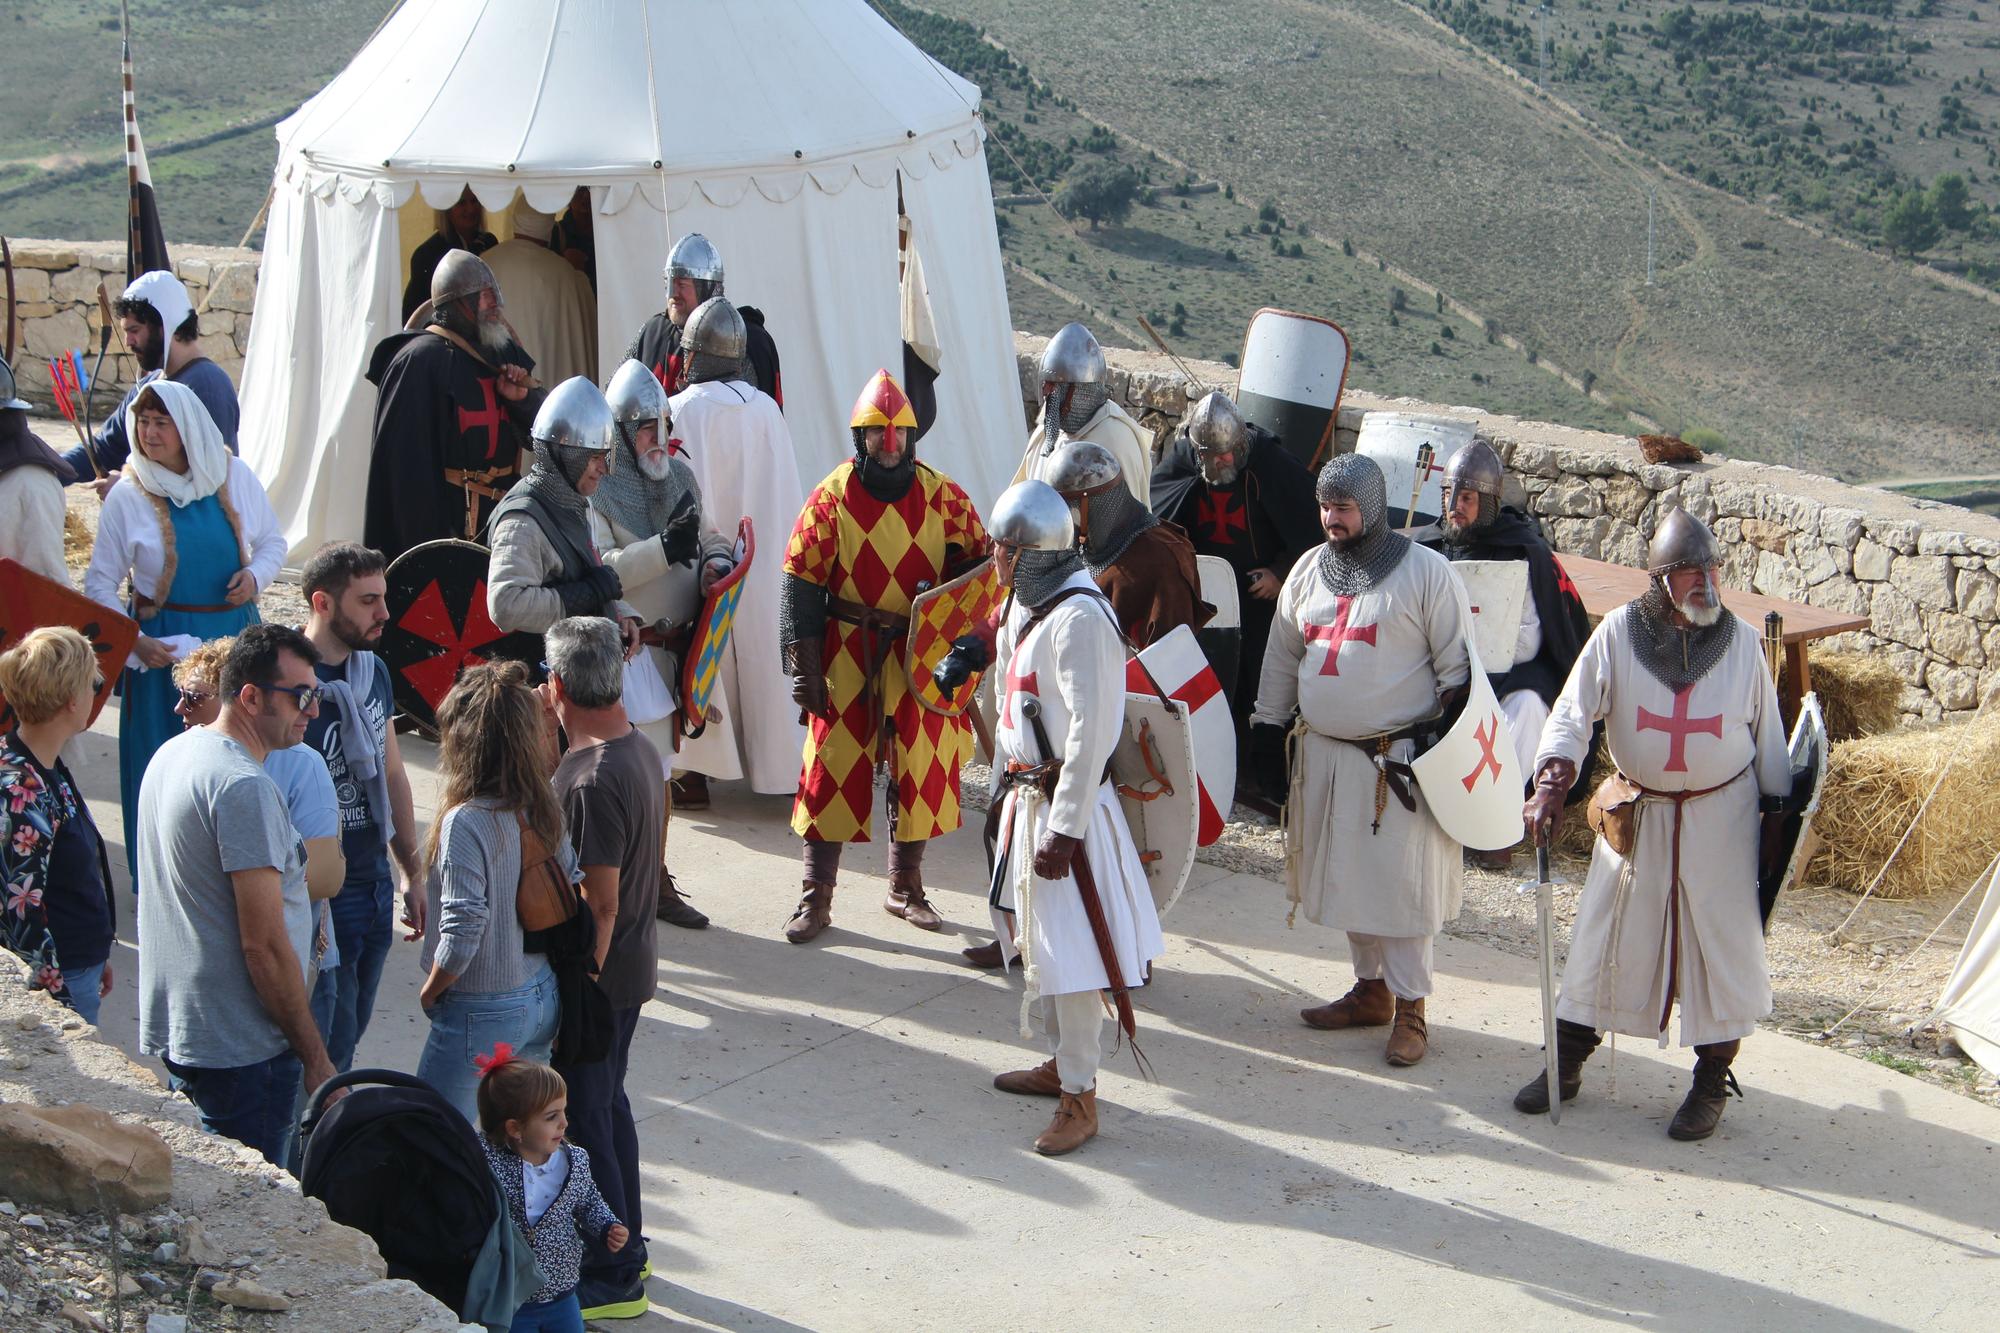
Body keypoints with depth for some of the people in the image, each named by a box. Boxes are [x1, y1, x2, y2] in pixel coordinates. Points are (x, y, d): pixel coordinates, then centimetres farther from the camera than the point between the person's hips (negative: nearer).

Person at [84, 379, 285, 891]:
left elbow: (272, 540, 12)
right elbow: (100, 582, -4)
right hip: (164, 645, -2)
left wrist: (255, 574, -10)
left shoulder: (235, 477, -1)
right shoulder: (129, 495, -6)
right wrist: (134, 641, -16)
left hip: (235, 632, 2)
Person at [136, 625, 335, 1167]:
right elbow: (264, 945, -23)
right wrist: (315, 1057, -15)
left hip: (172, 1030, 10)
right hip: (240, 1051, -10)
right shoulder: (245, 787, -21)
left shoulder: (173, 753, 10)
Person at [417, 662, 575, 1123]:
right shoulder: (543, 809, -2)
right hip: (542, 998, 7)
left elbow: (463, 933, -25)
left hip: (482, 1014, -7)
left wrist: (429, 992, -7)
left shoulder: (467, 822, -23)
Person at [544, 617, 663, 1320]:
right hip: (631, 967, 10)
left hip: (595, 975, -10)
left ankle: (612, 1278, 15)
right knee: (607, 1106, 22)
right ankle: (625, 1245, 37)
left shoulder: (591, 780, -26)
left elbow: (601, 903, -25)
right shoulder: (640, 748, 3)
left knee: (581, 1123, 3)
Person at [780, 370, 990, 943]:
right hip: (846, 655, -2)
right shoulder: (832, 498, -4)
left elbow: (978, 568, 7)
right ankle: (816, 897, 9)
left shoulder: (942, 496, 1)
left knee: (920, 768, 9)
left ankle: (905, 885, 26)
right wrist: (804, 669, -9)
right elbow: (801, 586, -4)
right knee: (834, 767, 0)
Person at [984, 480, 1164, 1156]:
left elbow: (1091, 729, -24)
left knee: (1070, 948, -6)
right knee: (1037, 940, 19)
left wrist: (1064, 830, -23)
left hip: (1066, 804, -10)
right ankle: (1060, 1062, 33)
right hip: (1025, 796, 10)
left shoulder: (1078, 617, -21)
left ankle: (1080, 1098, 2)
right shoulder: (1024, 604, 10)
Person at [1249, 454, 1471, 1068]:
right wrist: (1267, 728, 17)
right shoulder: (1309, 571, 9)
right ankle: (1371, 989, 26)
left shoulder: (1425, 571, -8)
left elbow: (1457, 666, -6)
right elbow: (1281, 655, 18)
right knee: (1345, 875, 12)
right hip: (1324, 756, 6)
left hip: (1400, 761, -6)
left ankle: (1410, 1007, 4)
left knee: (1400, 882, -4)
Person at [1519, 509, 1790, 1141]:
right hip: (1635, 814, 0)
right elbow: (1573, 710, -12)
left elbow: (1767, 733, 5)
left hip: (1721, 817, 0)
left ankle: (1711, 1082, 17)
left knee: (1720, 943, 3)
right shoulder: (1618, 633, -8)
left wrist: (1775, 813, 5)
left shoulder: (1741, 642, -4)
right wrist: (1552, 780, -27)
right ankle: (1566, 1064, 19)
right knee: (1604, 935, 6)